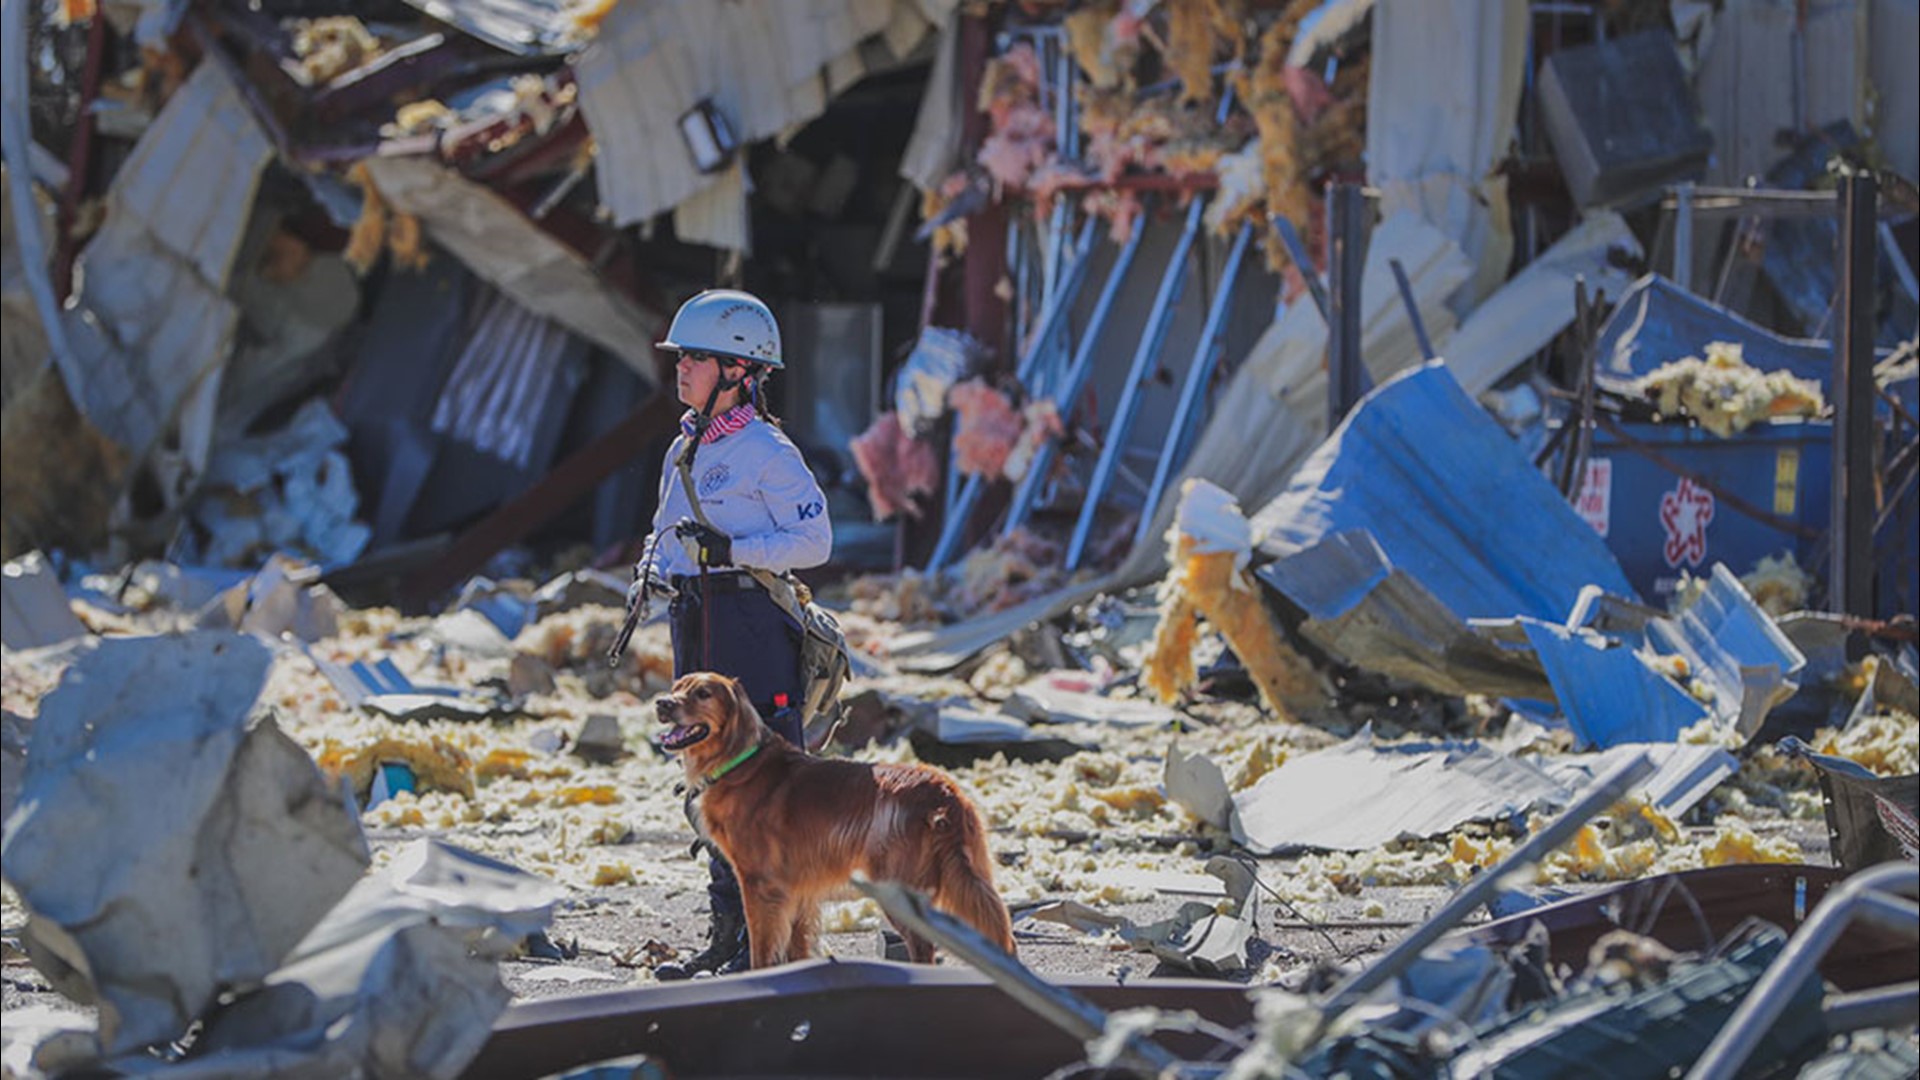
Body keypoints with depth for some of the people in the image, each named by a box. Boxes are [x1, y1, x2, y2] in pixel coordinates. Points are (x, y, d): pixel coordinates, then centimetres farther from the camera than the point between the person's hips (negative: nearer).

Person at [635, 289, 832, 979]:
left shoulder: (765, 451, -9)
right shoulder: (683, 451, 16)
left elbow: (814, 540, -12)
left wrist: (732, 550, -20)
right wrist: (653, 568, 7)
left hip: (751, 620, -9)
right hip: (696, 623, 9)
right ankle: (729, 929, 16)